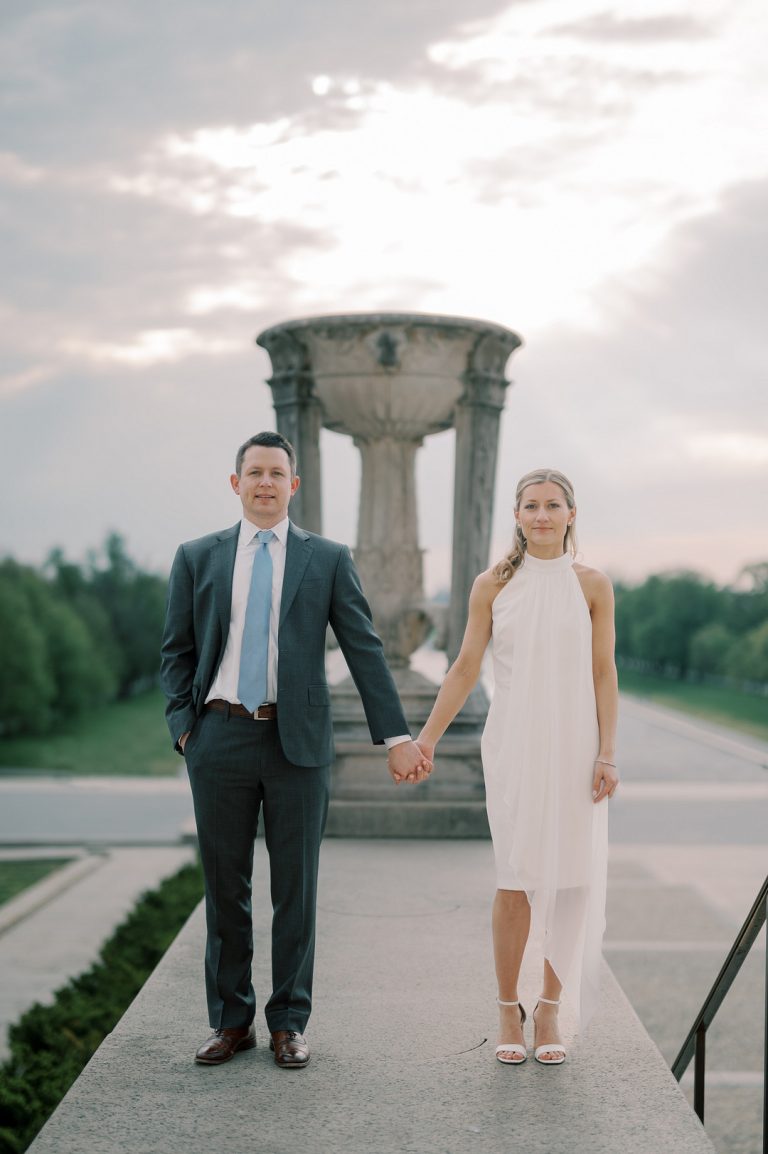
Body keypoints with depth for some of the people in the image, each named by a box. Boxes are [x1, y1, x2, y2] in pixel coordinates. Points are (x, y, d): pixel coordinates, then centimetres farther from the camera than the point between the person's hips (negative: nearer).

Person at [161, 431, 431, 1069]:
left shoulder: (328, 559, 4)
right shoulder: (197, 557, 8)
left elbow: (365, 650, 1)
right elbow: (177, 652, 10)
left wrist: (396, 737, -5)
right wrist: (184, 727, -2)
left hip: (298, 741, -1)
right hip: (221, 737, 1)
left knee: (296, 888, 5)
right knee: (224, 887, 8)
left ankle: (289, 1022, 17)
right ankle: (232, 1020, 20)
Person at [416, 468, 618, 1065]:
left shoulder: (592, 586, 3)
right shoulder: (493, 585, 4)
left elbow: (604, 675, 2)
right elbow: (465, 669, 7)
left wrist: (607, 755, -5)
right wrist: (427, 738, 3)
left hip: (575, 749, 1)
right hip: (513, 748, 0)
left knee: (570, 880, 2)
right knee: (516, 881, -4)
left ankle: (550, 1011, 16)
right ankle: (509, 1012, 11)